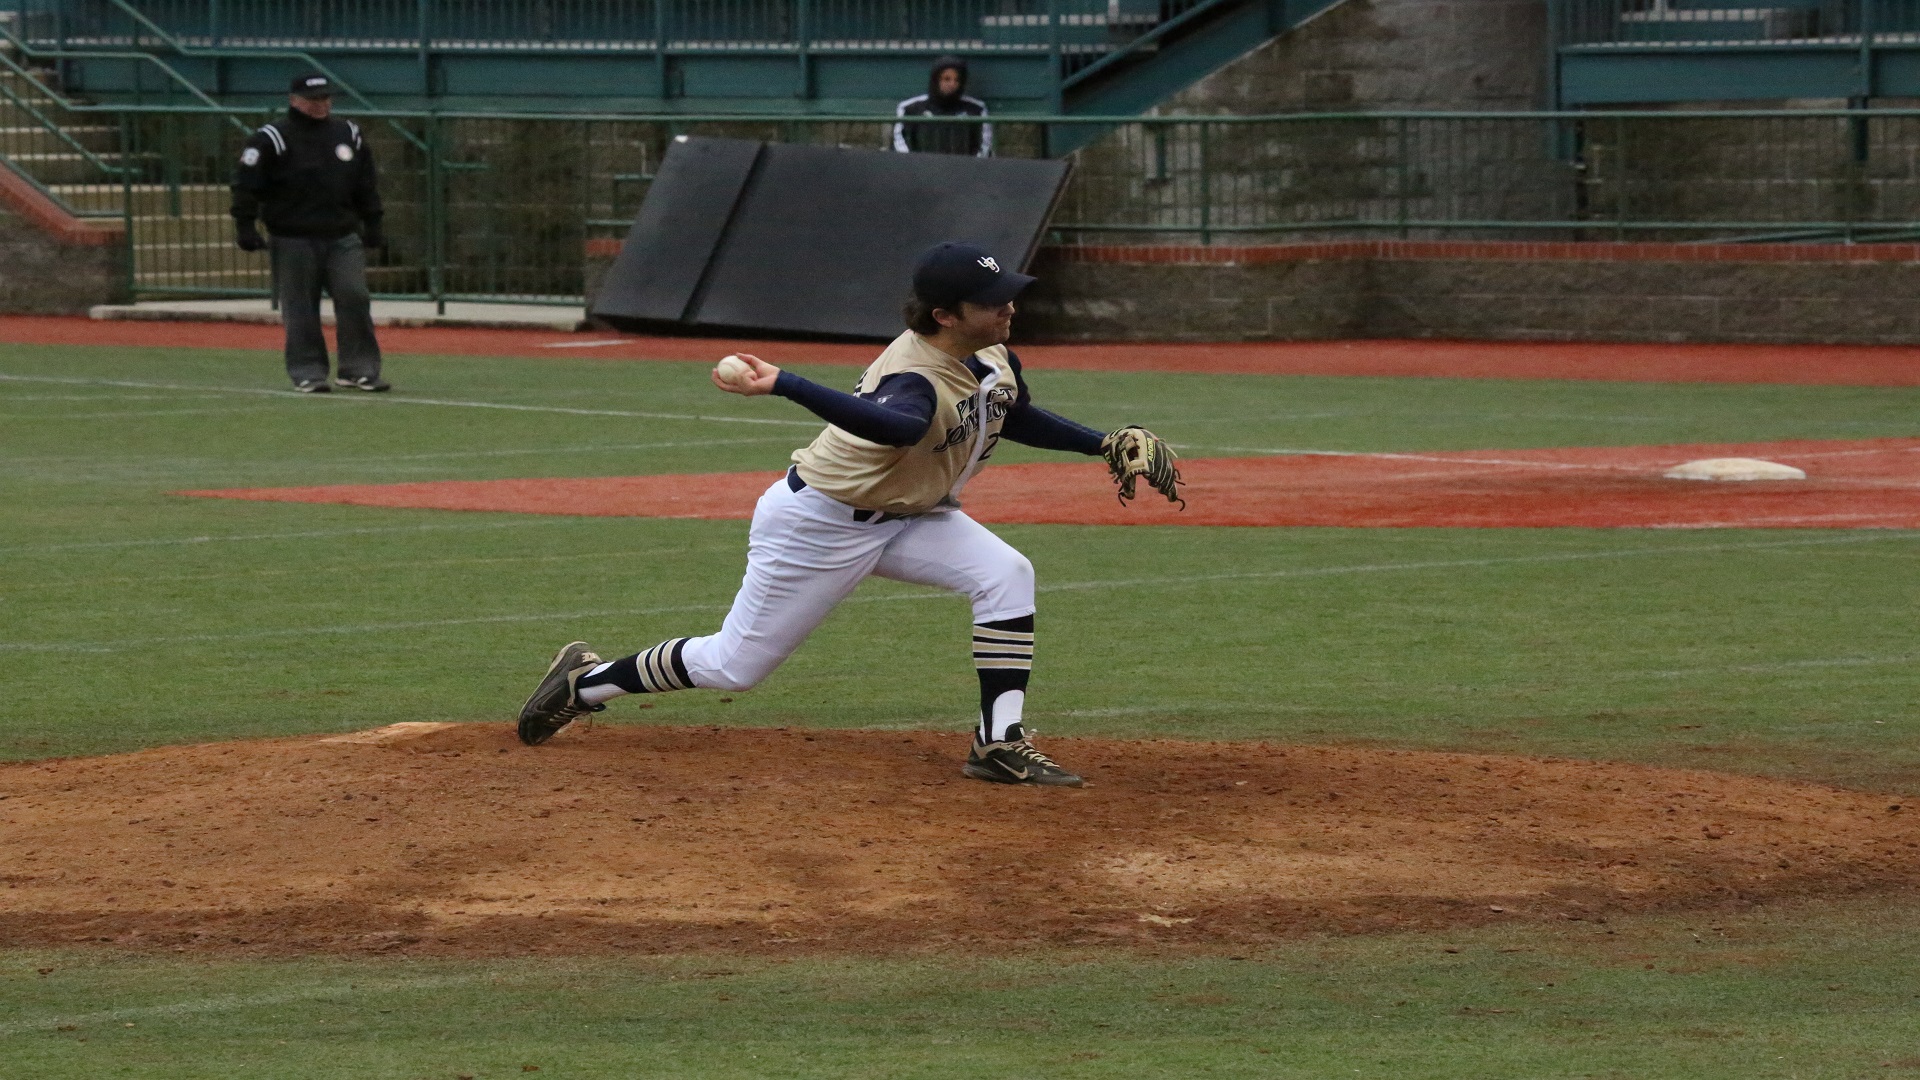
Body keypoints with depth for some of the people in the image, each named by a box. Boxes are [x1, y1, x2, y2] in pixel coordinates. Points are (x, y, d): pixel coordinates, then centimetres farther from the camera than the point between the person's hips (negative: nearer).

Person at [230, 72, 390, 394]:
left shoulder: (348, 135, 12)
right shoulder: (272, 139, -4)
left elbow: (366, 185, 20)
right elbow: (246, 184, -6)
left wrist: (372, 225, 17)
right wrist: (245, 226, -13)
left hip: (343, 237, 4)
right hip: (294, 240, -4)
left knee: (354, 299, -4)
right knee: (300, 309, -1)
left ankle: (359, 369, 2)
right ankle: (307, 373, 7)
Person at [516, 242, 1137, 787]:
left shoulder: (991, 357, -4)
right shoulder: (915, 377, -34)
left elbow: (1014, 416, 20)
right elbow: (897, 424, -60)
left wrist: (1101, 444, 13)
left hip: (902, 517, 8)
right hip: (818, 523, -8)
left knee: (1007, 576, -14)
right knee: (735, 665, 2)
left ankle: (999, 745, -10)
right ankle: (585, 681, 24)